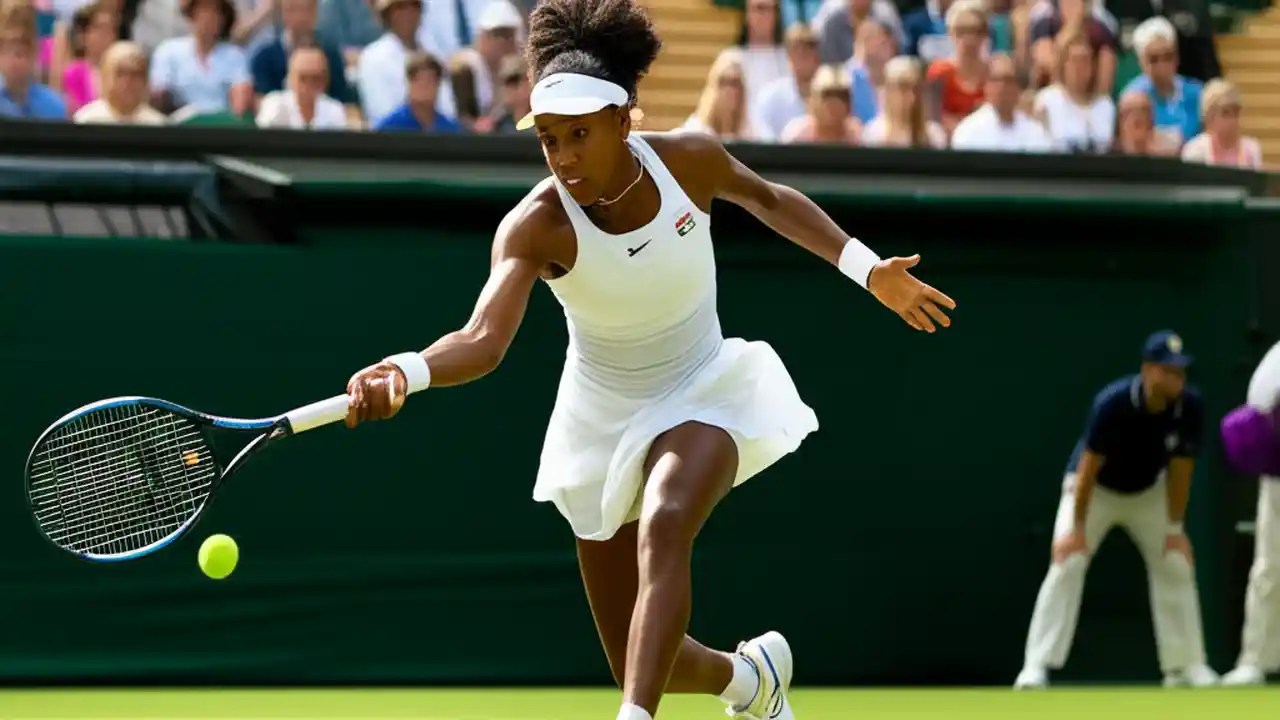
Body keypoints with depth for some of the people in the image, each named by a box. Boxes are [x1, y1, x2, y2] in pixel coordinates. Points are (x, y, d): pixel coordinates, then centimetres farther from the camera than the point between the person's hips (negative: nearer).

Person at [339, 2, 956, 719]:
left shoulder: (689, 159, -18)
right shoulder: (537, 226, -26)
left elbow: (767, 198, 6)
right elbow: (483, 341, -41)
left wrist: (867, 269, 4)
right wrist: (406, 373, -62)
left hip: (702, 394, 0)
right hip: (604, 418, 0)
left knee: (664, 526, -36)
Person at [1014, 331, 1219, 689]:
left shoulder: (1190, 405, -24)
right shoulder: (1112, 403, -34)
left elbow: (1180, 467, -15)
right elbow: (1090, 465, -28)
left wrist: (1175, 528, -12)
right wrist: (1077, 528, -25)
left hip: (1148, 492, 4)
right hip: (1095, 489, -4)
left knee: (1177, 565, 1)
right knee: (1067, 564, -18)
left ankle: (1185, 665, 11)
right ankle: (1037, 667, -20)